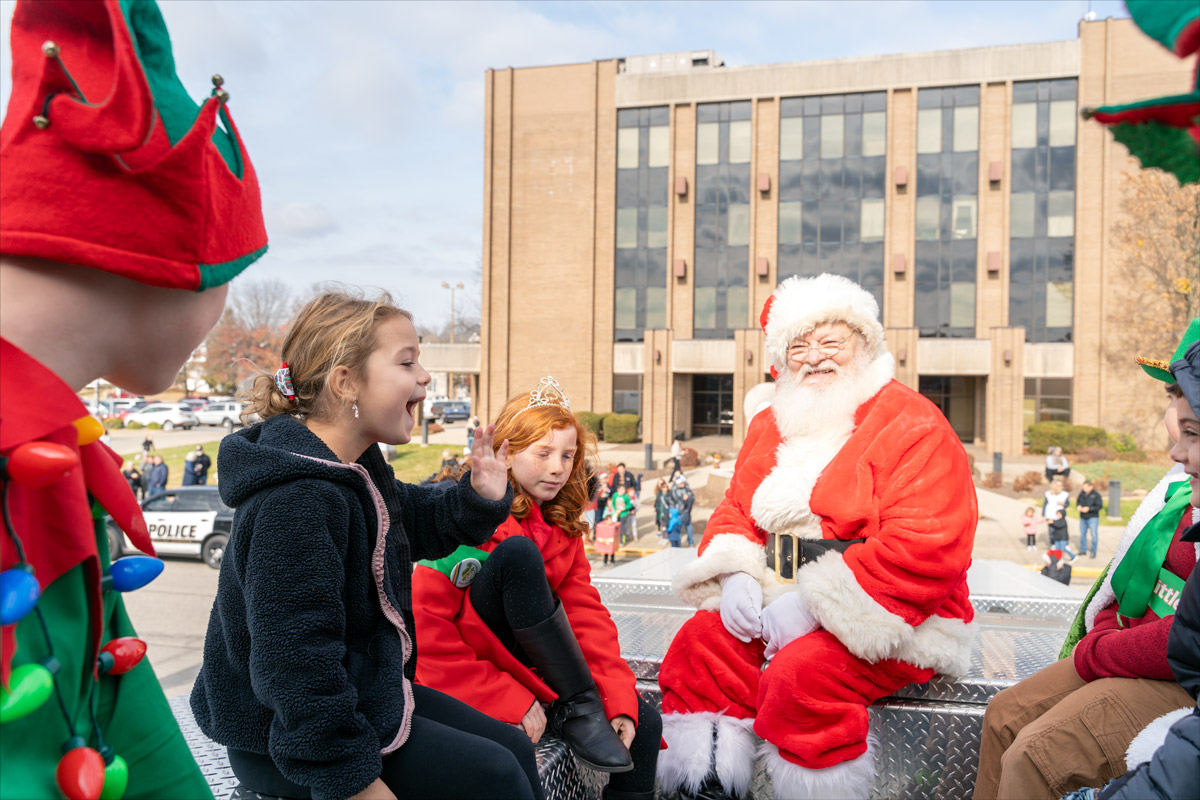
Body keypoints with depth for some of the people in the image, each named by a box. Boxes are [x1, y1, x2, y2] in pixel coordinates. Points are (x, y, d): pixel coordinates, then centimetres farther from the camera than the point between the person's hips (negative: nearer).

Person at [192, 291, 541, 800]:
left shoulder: (357, 469, 4)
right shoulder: (297, 500, -29)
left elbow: (416, 524, 21)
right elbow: (294, 658, -31)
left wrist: (478, 497, -1)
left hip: (368, 690, 10)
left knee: (512, 747, 10)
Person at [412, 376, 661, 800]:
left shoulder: (562, 527, 5)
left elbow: (586, 611, -2)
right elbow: (425, 625, -21)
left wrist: (620, 700, -16)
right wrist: (508, 701, -23)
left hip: (532, 668, 6)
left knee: (642, 722, -10)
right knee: (517, 552, -29)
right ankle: (580, 709, -21)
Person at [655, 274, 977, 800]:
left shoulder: (915, 427, -10)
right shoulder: (771, 427, 14)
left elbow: (923, 550, -20)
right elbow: (734, 512, 17)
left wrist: (813, 604, -22)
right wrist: (735, 576, -6)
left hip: (895, 626, -6)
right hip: (777, 609, 7)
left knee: (800, 672, -30)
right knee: (698, 643, -12)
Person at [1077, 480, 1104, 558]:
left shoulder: (1096, 495, -11)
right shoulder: (1082, 493, 1)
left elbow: (1100, 506, -12)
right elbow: (1078, 501, 16)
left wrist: (1089, 508, -20)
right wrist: (1078, 506, -5)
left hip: (1093, 517, -5)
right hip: (1083, 517, 5)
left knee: (1093, 534, -3)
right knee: (1082, 533, 11)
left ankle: (1093, 551, 7)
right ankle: (1083, 550, 23)